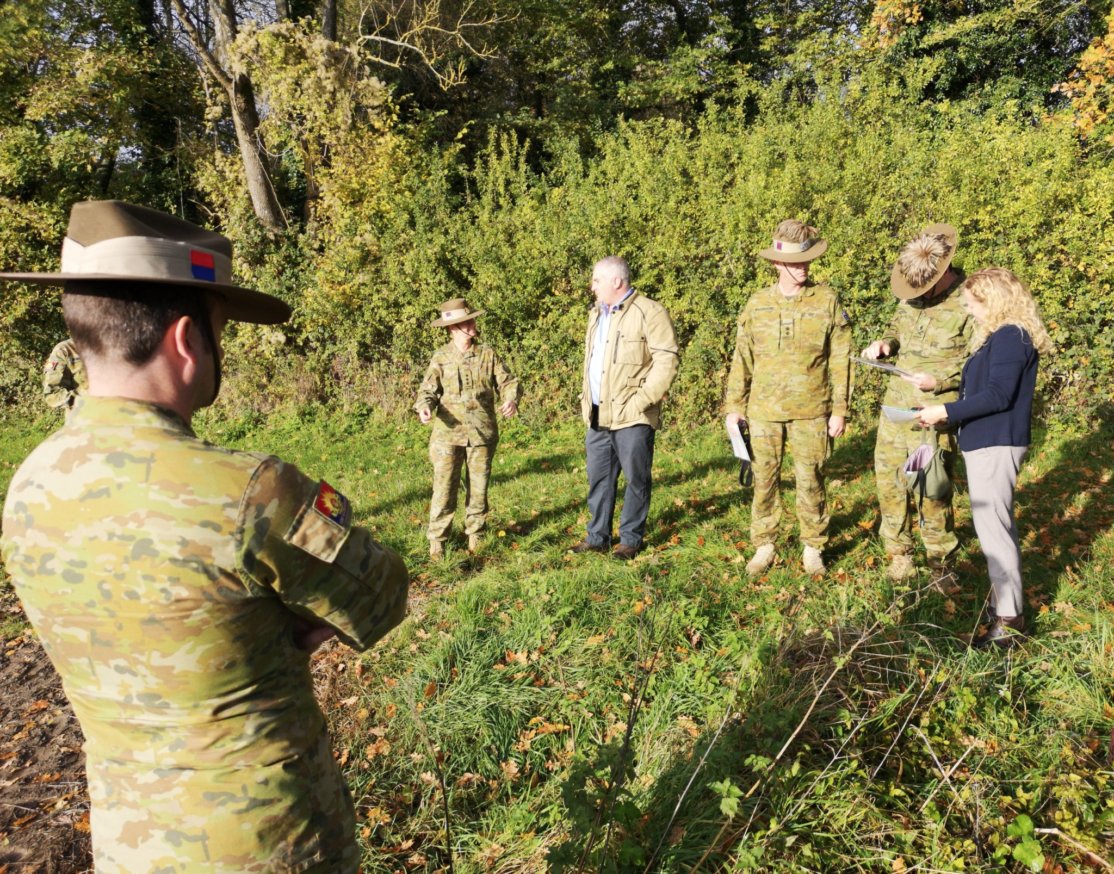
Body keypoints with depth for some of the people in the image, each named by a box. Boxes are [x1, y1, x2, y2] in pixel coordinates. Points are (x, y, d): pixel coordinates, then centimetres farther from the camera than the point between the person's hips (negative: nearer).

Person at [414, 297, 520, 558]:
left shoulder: (487, 354, 5)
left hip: (482, 432, 2)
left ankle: (475, 535, 25)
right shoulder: (440, 358, 2)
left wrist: (511, 399, -18)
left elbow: (507, 381, 4)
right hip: (448, 432, -1)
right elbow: (428, 389, 0)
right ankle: (436, 539, 9)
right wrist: (424, 407, -21)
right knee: (444, 487, -2)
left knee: (478, 487, 9)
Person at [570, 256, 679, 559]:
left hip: (632, 417, -7)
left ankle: (631, 539, 15)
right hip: (597, 417, 8)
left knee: (636, 479, 4)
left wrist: (642, 400, -18)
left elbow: (666, 360, -14)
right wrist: (586, 398, 16)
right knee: (599, 477, 12)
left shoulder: (649, 312, -8)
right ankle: (597, 537, 22)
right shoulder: (597, 313, 18)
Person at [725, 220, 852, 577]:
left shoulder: (827, 301, -1)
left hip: (811, 412, -1)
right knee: (763, 480, 7)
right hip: (763, 411, 2)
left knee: (811, 481, 6)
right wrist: (734, 406, 5)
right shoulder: (757, 303, 4)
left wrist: (839, 410, -2)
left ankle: (813, 547, 23)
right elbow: (742, 359, 8)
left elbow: (840, 360, 1)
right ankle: (764, 545, 21)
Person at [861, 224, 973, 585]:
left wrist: (939, 381, -21)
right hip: (895, 406, 7)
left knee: (932, 490, -1)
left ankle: (941, 562, 19)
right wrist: (885, 343, 1)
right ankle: (899, 554, 29)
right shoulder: (912, 294, 6)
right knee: (889, 481, 12)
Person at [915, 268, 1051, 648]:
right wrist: (947, 409, 14)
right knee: (997, 522, 18)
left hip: (995, 444, -11)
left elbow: (998, 395, -22)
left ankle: (1008, 619, -1)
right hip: (988, 441, 11)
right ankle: (1006, 602, 31)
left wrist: (946, 412, -19)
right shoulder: (1000, 336, 15)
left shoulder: (1010, 337, -16)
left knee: (991, 525, -8)